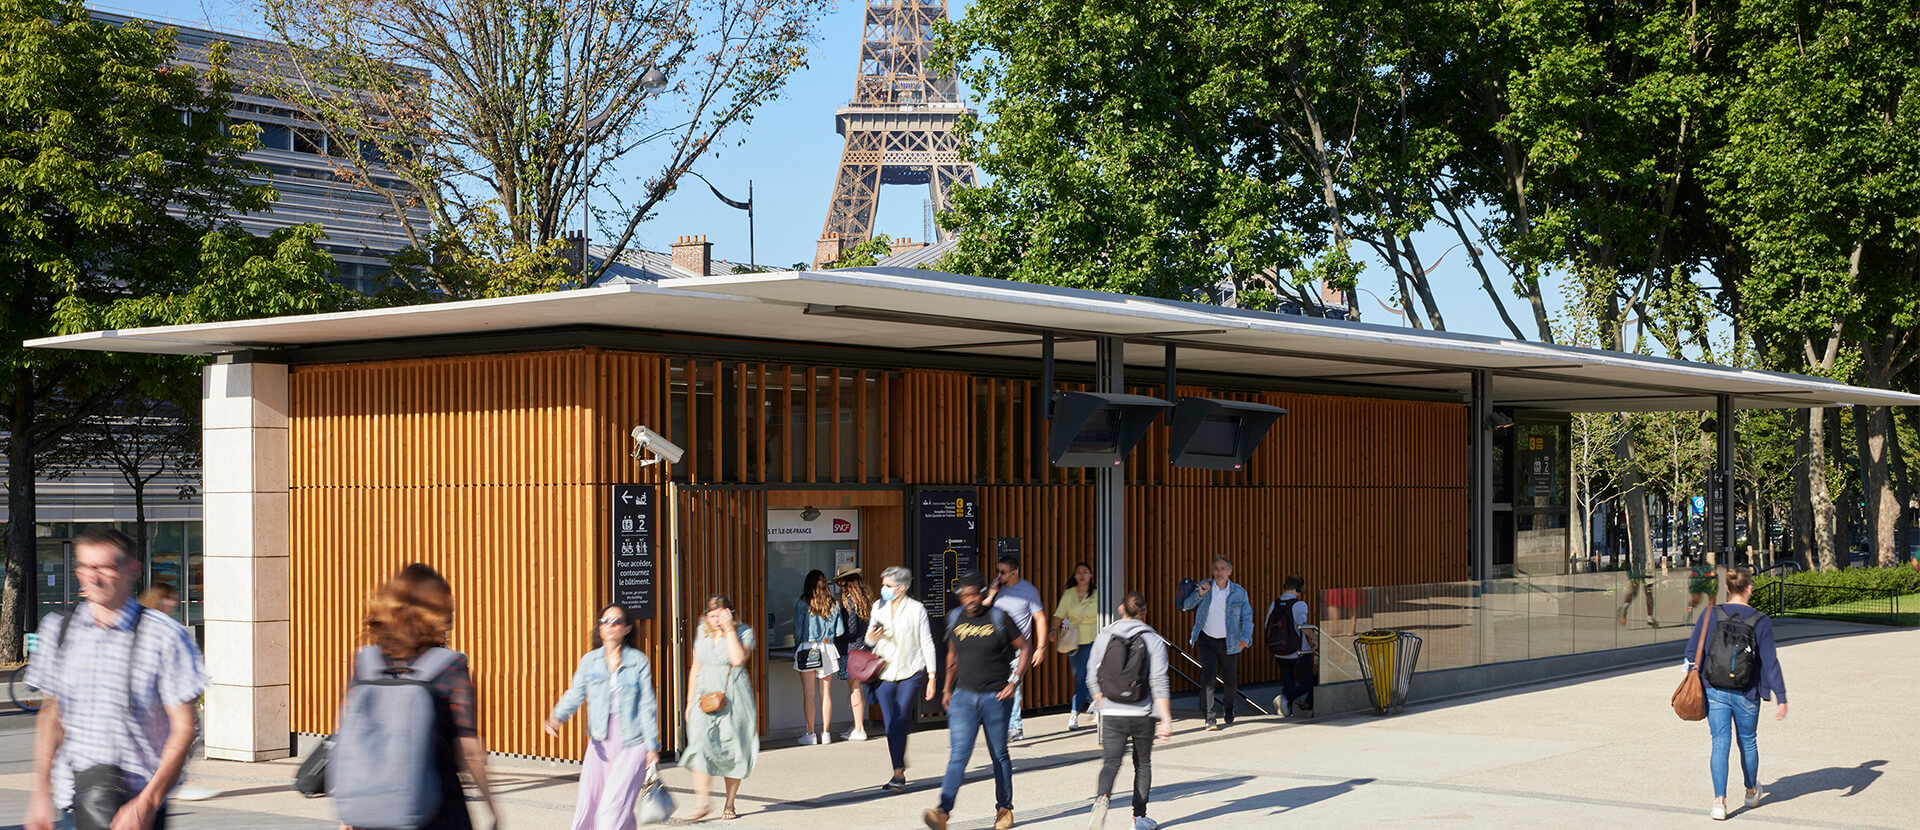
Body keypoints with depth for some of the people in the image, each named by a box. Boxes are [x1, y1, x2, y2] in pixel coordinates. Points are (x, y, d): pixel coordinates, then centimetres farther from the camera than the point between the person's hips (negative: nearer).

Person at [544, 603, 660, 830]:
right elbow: (575, 694, -4)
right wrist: (557, 717, -23)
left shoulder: (639, 661, 0)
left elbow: (647, 706, 0)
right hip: (601, 742, 3)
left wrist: (652, 746, -2)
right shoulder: (589, 661, 6)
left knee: (615, 805, -11)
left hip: (632, 743, -3)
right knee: (588, 805, 0)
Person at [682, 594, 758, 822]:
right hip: (706, 697, 3)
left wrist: (729, 629, -17)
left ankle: (729, 805, 14)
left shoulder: (744, 632, -3)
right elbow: (696, 669, 16)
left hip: (734, 699, -3)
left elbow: (737, 659, -22)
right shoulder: (703, 633, 9)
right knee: (701, 745, -13)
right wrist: (690, 702, 14)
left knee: (733, 751, 1)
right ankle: (703, 803, -11)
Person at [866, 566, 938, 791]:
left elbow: (927, 644, -1)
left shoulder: (917, 609, -4)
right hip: (885, 672, 4)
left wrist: (932, 677, -4)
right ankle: (899, 769, 12)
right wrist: (871, 636, -7)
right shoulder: (879, 607, 8)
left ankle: (899, 774, -8)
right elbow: (870, 640, 18)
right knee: (890, 725, 0)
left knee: (900, 721, -12)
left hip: (911, 672, -4)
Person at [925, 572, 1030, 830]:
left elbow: (1025, 648, 2)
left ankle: (1004, 809, 26)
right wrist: (948, 688, 18)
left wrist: (1014, 682, -5)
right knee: (959, 755, -11)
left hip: (996, 697, -2)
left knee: (999, 755, 9)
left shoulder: (999, 619, -6)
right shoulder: (955, 619, 4)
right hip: (963, 696, 2)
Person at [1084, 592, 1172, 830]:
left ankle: (1101, 798, -30)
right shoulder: (1154, 641, -3)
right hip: (1143, 714, 0)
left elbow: (1092, 678, 5)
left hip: (1112, 714, 0)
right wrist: (1166, 720, -11)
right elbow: (1159, 683, -10)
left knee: (1110, 763, 0)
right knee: (1142, 763, 17)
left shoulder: (1103, 637, 2)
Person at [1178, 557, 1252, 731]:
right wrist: (1199, 594, -19)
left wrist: (1245, 638, -20)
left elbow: (1247, 617, -4)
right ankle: (1210, 719, -11)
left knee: (1231, 681, 10)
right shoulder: (1205, 586, -1)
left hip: (1229, 642, 1)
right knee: (1208, 679, -13)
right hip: (1207, 640, 0)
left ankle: (1229, 709, 39)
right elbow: (1186, 606, 0)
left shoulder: (1239, 592, -3)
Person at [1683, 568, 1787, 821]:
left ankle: (1719, 800, -10)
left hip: (1715, 691, 0)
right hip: (1746, 693, 0)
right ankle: (1752, 792, 39)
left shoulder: (1710, 615, -4)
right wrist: (1781, 698, -5)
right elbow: (1770, 662, -8)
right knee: (1748, 742, 19)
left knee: (1720, 744, 2)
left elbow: (1693, 651, 0)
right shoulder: (1760, 621, -7)